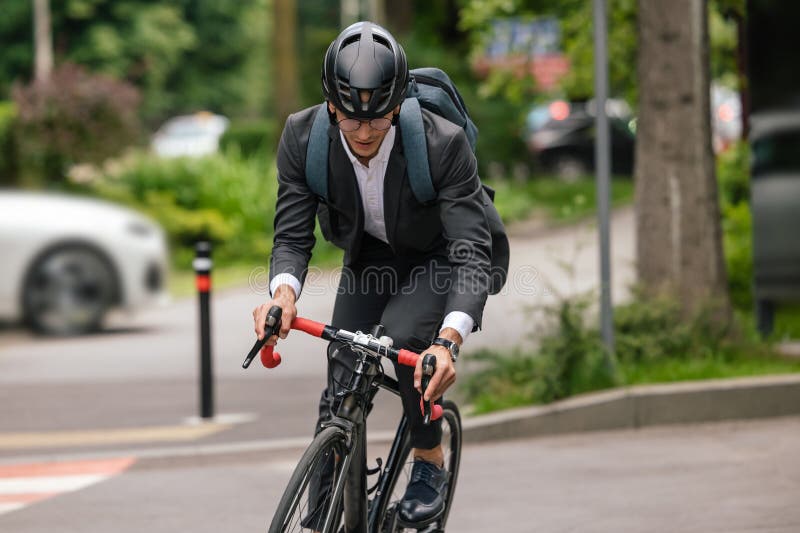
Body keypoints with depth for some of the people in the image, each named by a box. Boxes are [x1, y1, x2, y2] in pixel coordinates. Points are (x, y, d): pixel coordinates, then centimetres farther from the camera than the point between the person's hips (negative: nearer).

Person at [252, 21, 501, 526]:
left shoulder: (444, 144, -35)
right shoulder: (303, 137, -26)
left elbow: (473, 255, -38)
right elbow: (293, 235, -21)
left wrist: (449, 342, -53)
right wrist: (284, 292, -45)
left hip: (436, 257, -3)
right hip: (368, 254, 3)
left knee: (404, 336, -31)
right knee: (341, 376, -8)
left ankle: (431, 462, -7)